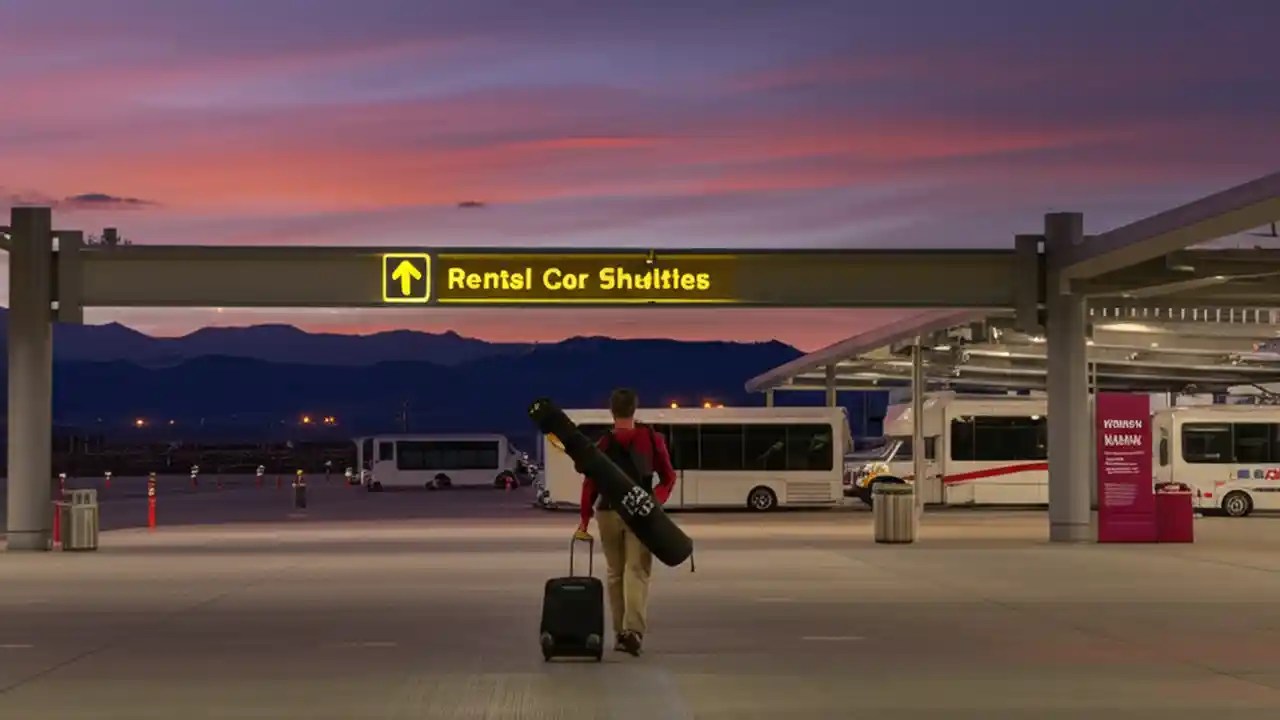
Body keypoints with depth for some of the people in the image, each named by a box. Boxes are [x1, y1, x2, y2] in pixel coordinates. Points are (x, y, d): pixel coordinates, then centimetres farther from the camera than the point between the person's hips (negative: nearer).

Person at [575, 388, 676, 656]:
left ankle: (620, 632, 16)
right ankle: (634, 629, -22)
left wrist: (585, 519, -1)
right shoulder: (652, 438, 3)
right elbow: (668, 477, 4)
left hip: (608, 513, 1)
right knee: (637, 572, -4)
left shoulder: (604, 444, -1)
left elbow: (590, 483, -5)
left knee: (615, 573, 13)